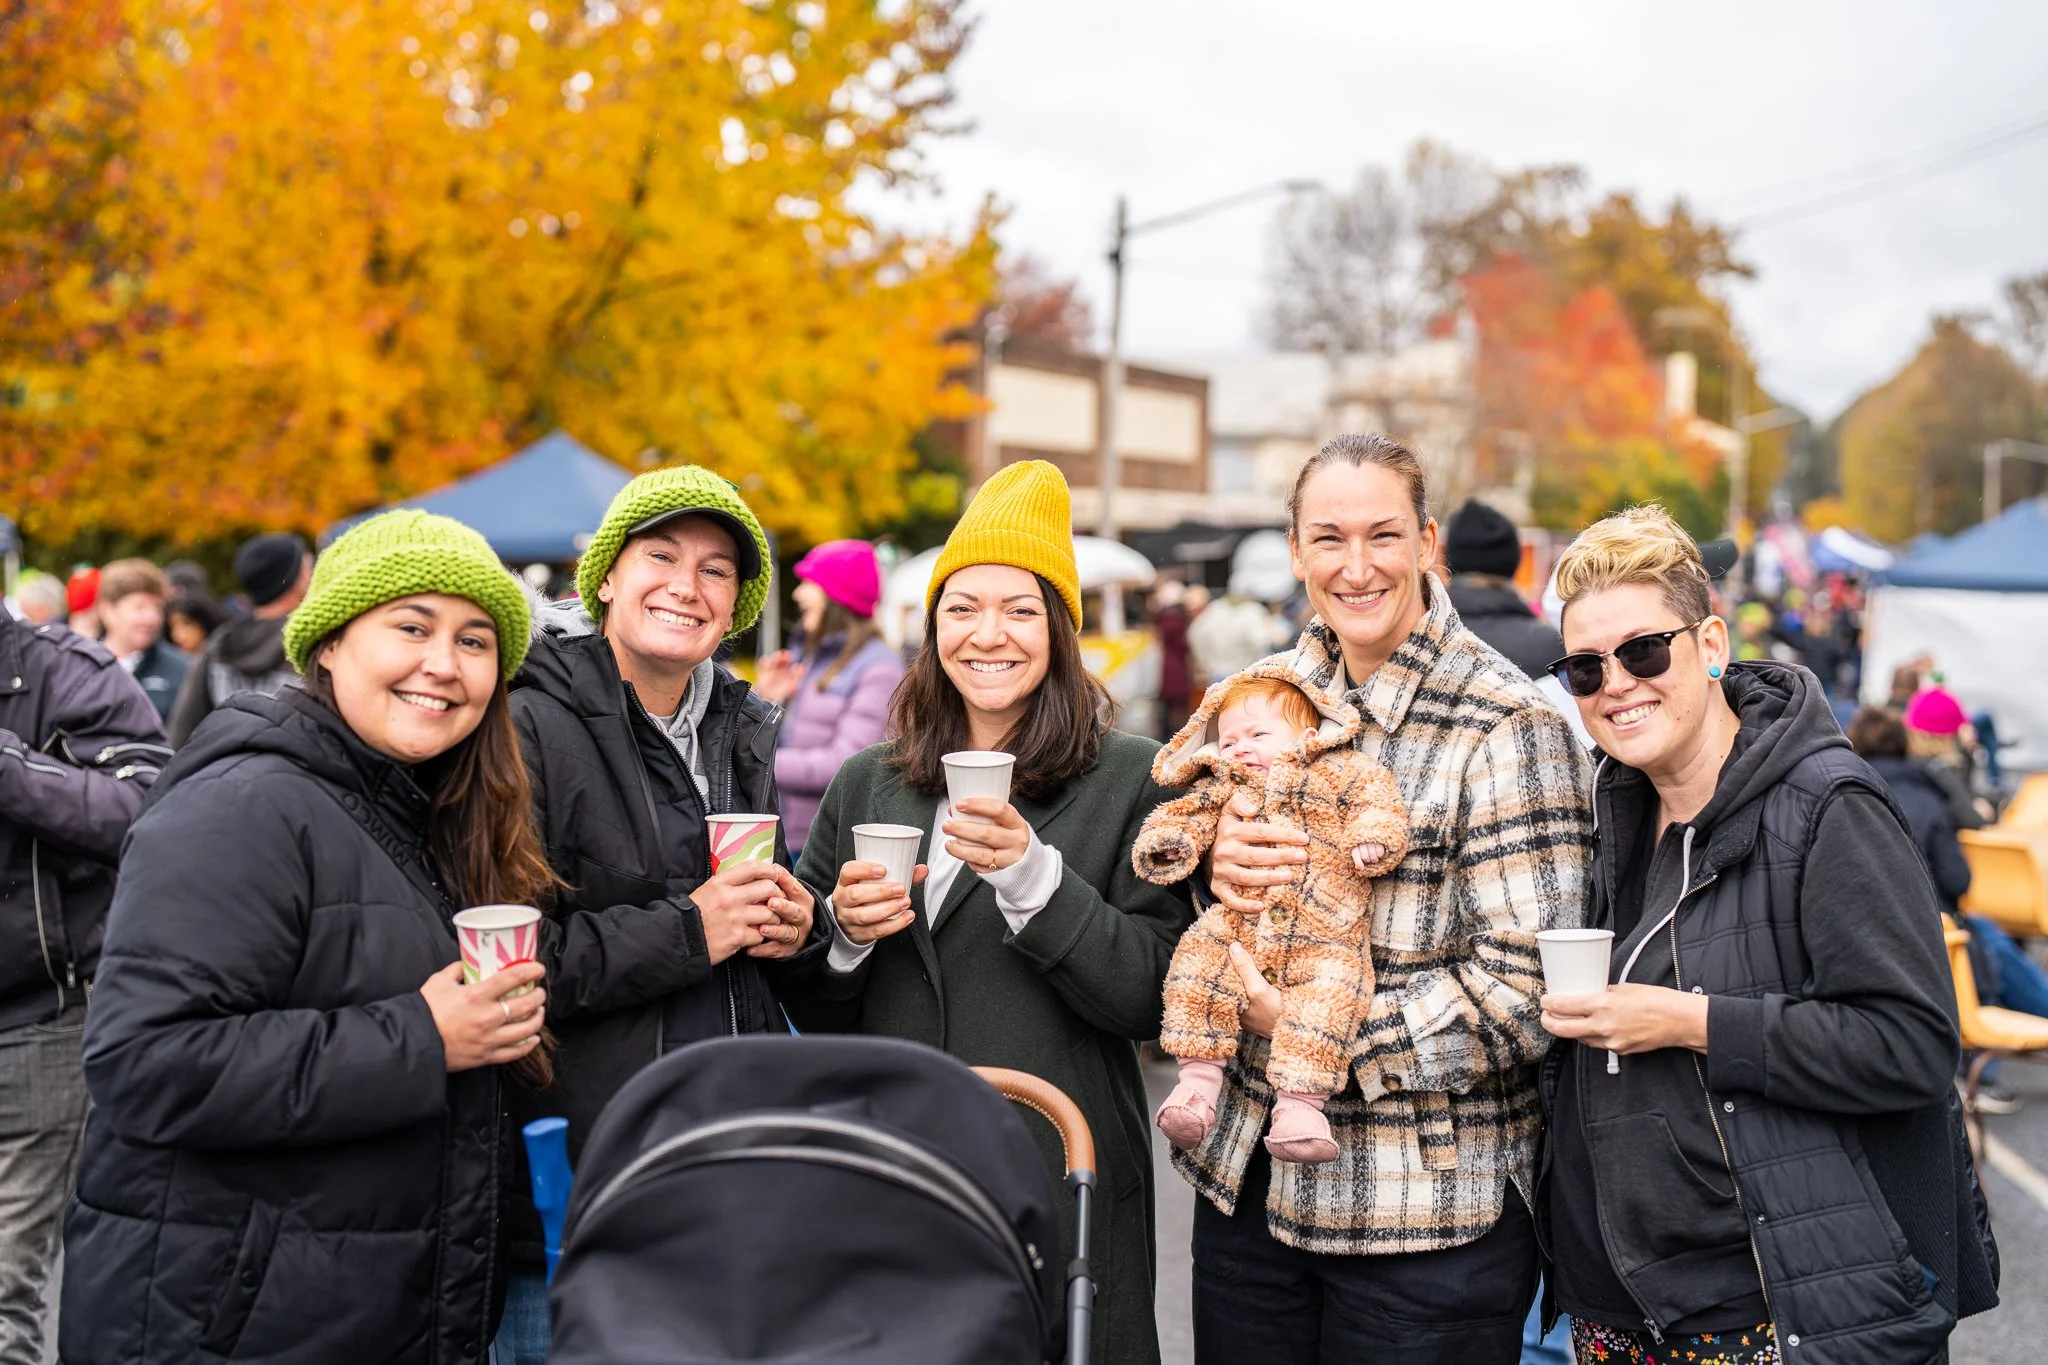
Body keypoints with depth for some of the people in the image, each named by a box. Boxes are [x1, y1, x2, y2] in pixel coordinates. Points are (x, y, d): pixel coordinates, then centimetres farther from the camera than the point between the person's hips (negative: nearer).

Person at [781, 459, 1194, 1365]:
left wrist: (1032, 875, -21)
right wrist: (845, 934, -8)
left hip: (1062, 1189, -3)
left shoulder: (1132, 782, -3)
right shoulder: (866, 784, 8)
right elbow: (813, 1014, 13)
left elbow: (1152, 1000, -10)